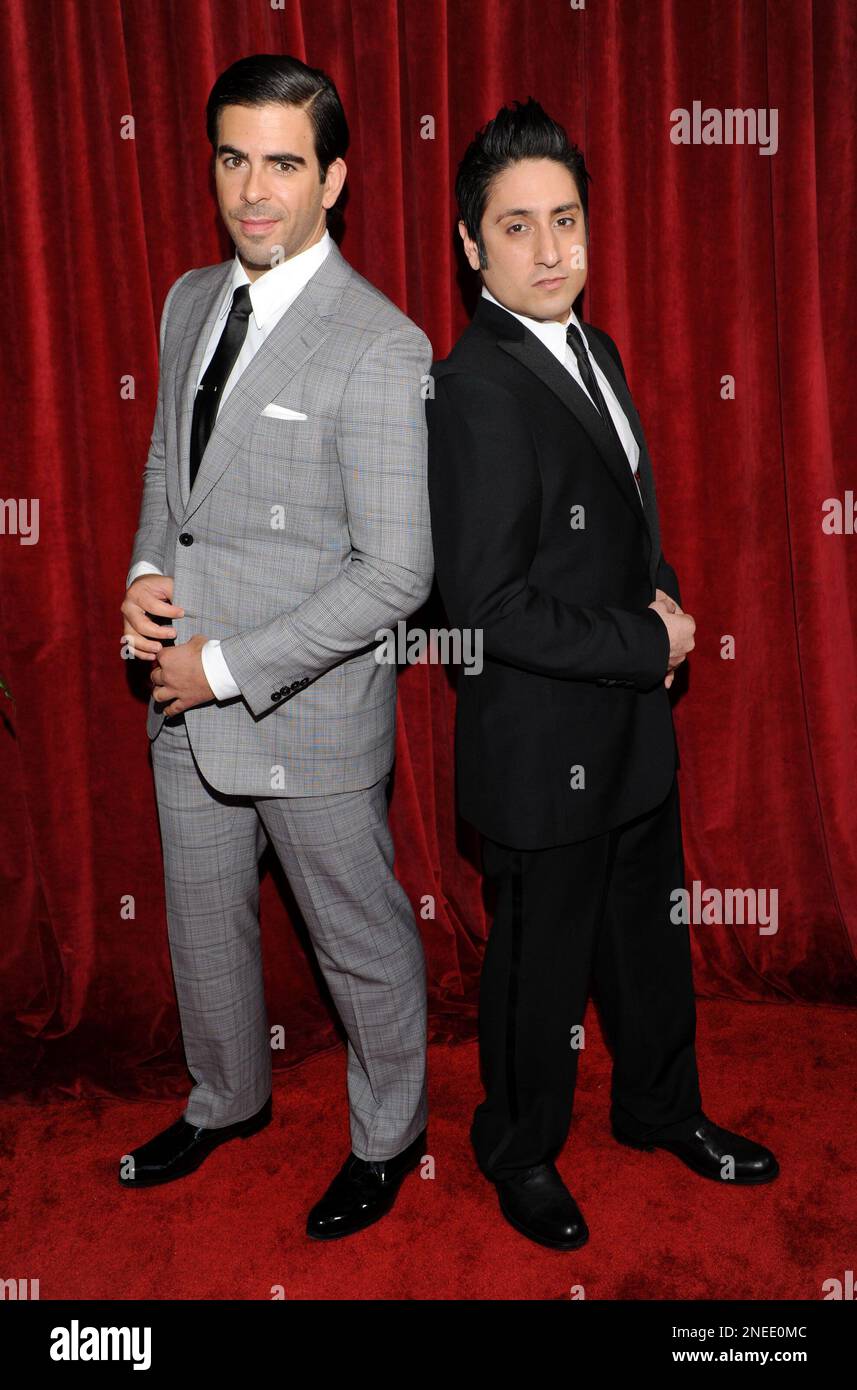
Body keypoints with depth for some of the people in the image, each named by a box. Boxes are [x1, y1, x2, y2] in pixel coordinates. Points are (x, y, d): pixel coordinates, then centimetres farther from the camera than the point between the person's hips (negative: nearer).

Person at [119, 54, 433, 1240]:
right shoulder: (191, 302, 6)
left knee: (362, 943, 14)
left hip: (309, 712, -7)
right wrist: (146, 574, -1)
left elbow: (396, 575, -20)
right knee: (202, 925, 24)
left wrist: (231, 667, -18)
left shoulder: (380, 350, -18)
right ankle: (228, 1100, 51)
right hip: (189, 703, 7)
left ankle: (386, 1138, 41)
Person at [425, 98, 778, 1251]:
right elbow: (488, 608, -26)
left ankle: (661, 1107, 48)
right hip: (545, 749, -8)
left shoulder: (595, 352, 7)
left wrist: (663, 598, -3)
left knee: (651, 937, 24)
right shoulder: (475, 391, -22)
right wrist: (649, 645, -17)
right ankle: (522, 1153, 37)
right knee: (541, 965, 12)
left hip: (635, 728, 8)